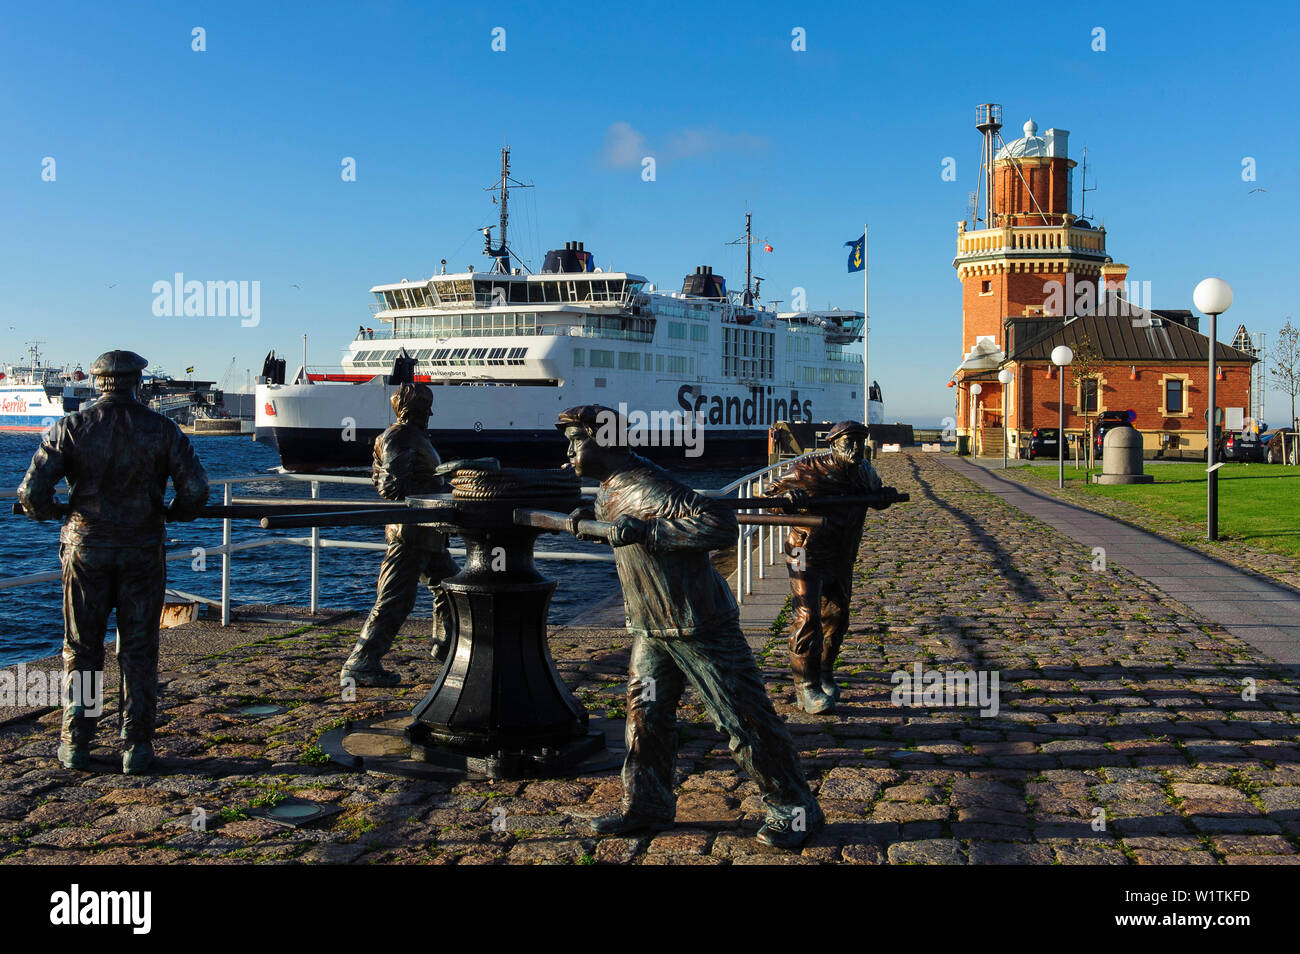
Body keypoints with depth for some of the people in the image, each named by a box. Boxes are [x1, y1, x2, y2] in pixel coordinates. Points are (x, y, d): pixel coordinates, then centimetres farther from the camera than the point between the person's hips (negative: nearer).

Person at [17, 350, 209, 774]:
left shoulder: (72, 427, -3)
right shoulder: (162, 428, -3)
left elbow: (32, 490, -8)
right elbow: (196, 489, -9)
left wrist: (50, 512, 13)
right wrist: (175, 513, 12)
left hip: (86, 547, 0)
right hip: (142, 551, 0)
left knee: (82, 648, 12)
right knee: (138, 651, 7)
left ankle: (76, 744, 18)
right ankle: (136, 746, 8)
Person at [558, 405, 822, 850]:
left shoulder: (645, 486, -24)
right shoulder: (611, 487, 7)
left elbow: (721, 525, -33)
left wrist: (646, 530, -33)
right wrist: (591, 514, 13)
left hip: (699, 626, -9)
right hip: (650, 630, 9)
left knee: (744, 720, -1)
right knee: (645, 714, 12)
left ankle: (794, 809, 11)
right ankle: (647, 804, 26)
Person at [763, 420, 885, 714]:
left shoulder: (865, 474, 0)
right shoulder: (810, 470, -17)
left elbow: (877, 496, 21)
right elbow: (771, 494, -12)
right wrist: (787, 496, -35)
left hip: (841, 560, 6)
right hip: (808, 555, -6)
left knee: (836, 619, 15)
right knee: (808, 619, -14)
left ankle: (824, 675, 35)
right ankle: (807, 688, -7)